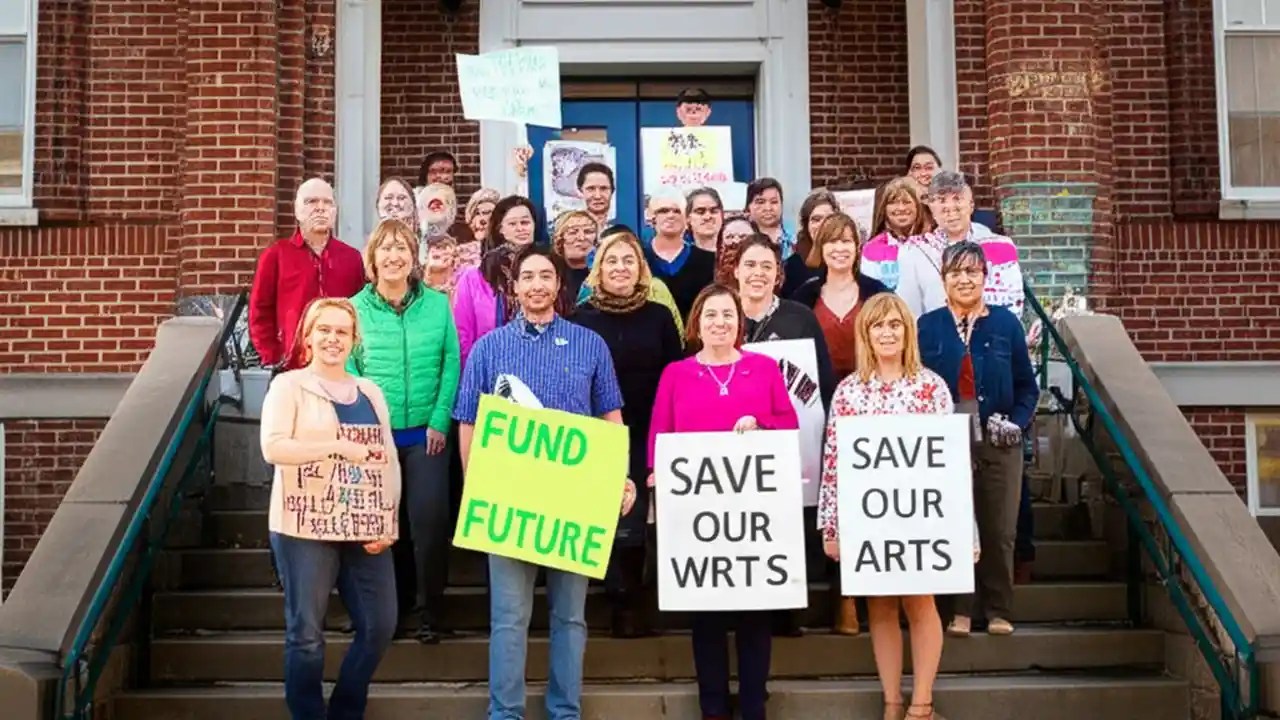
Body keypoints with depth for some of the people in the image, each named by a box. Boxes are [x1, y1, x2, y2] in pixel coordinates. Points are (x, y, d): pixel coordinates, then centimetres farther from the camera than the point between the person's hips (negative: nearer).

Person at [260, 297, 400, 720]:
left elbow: (390, 460, 11)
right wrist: (340, 447, -21)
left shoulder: (371, 392, 14)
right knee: (306, 633, 1)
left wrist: (387, 523, 0)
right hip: (305, 528, -5)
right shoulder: (289, 385, 0)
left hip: (364, 528, 5)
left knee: (379, 627, 6)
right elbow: (273, 447, -15)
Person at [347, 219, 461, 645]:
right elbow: (346, 371, 1)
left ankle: (428, 609, 8)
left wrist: (439, 421, -8)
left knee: (429, 520, -6)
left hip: (425, 433, 0)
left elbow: (451, 365, 0)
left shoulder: (437, 304, 3)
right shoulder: (355, 308, 2)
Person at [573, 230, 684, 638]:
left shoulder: (659, 316, 3)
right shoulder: (582, 317, 1)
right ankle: (626, 602, 14)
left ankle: (630, 601, 19)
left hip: (645, 435, 1)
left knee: (634, 522, 3)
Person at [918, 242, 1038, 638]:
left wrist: (1018, 422, -6)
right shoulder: (927, 326, 3)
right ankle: (961, 610, 11)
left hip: (999, 445, 1)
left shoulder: (1006, 323, 5)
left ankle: (999, 610, 15)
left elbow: (1027, 385, 8)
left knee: (1000, 531, 4)